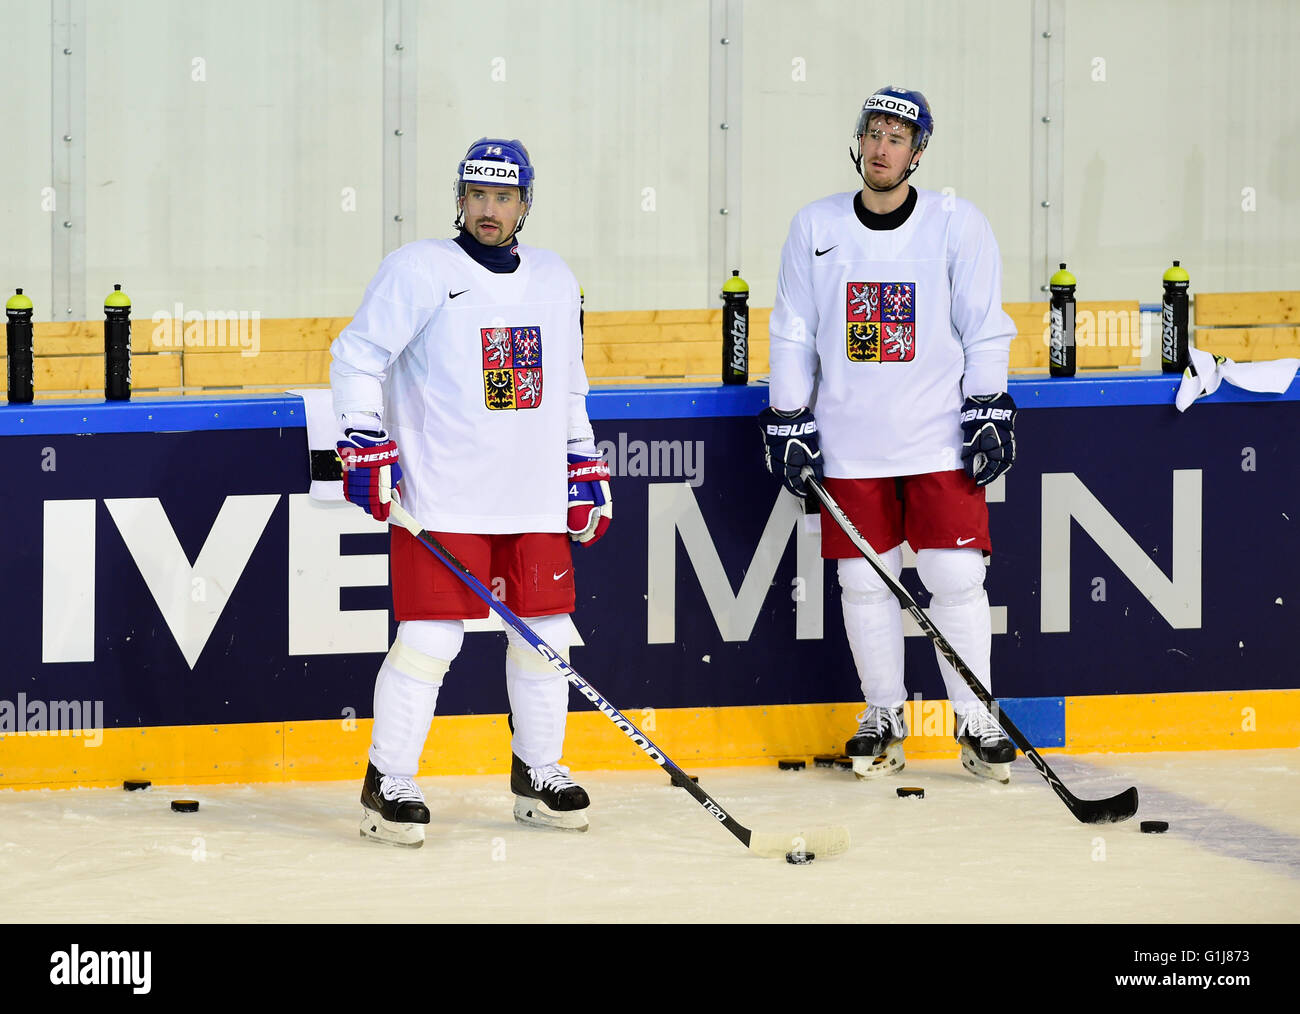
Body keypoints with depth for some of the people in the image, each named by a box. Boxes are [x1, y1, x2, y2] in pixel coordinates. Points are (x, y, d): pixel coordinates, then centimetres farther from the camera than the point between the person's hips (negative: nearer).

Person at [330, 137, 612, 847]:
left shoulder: (554, 280, 14)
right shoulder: (420, 269, -5)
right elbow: (356, 355, -6)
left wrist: (585, 467, 20)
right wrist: (367, 443, -16)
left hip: (535, 500, 6)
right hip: (441, 498, -6)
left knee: (546, 630, 7)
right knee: (430, 638, -10)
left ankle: (539, 774, 23)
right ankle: (388, 784, 1)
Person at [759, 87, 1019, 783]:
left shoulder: (957, 226, 0)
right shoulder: (814, 229, 5)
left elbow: (985, 329, 2)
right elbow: (793, 334, 8)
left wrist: (988, 413, -6)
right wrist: (789, 424, 3)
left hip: (939, 438, -2)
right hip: (849, 441, 2)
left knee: (955, 575, -4)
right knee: (863, 580, 3)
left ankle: (977, 722, 6)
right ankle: (883, 718, 16)